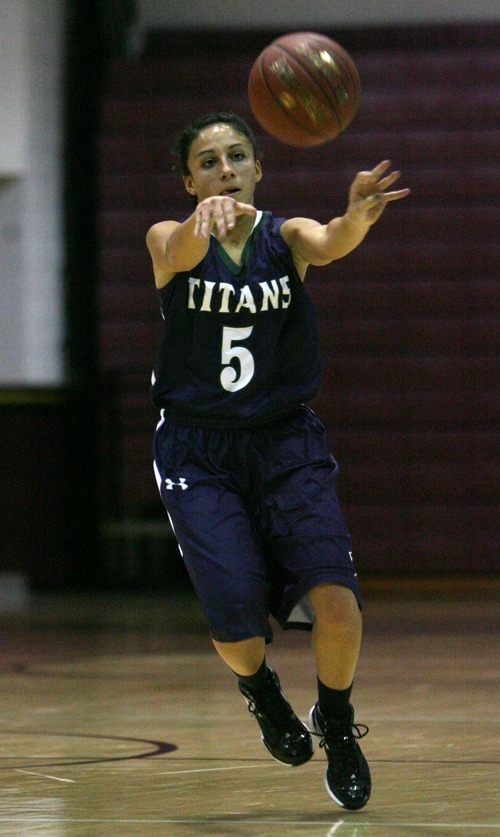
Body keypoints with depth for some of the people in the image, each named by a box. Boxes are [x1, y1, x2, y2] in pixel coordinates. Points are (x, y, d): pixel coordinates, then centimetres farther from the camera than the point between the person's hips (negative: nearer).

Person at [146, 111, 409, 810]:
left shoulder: (285, 235, -4)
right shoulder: (170, 240, -5)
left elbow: (328, 244, -28)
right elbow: (182, 252, -30)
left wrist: (357, 218, -53)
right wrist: (202, 221, -55)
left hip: (287, 443, 1)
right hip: (198, 452, -1)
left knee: (335, 599, -17)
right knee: (237, 618, -15)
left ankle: (336, 721, 14)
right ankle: (260, 690, 23)